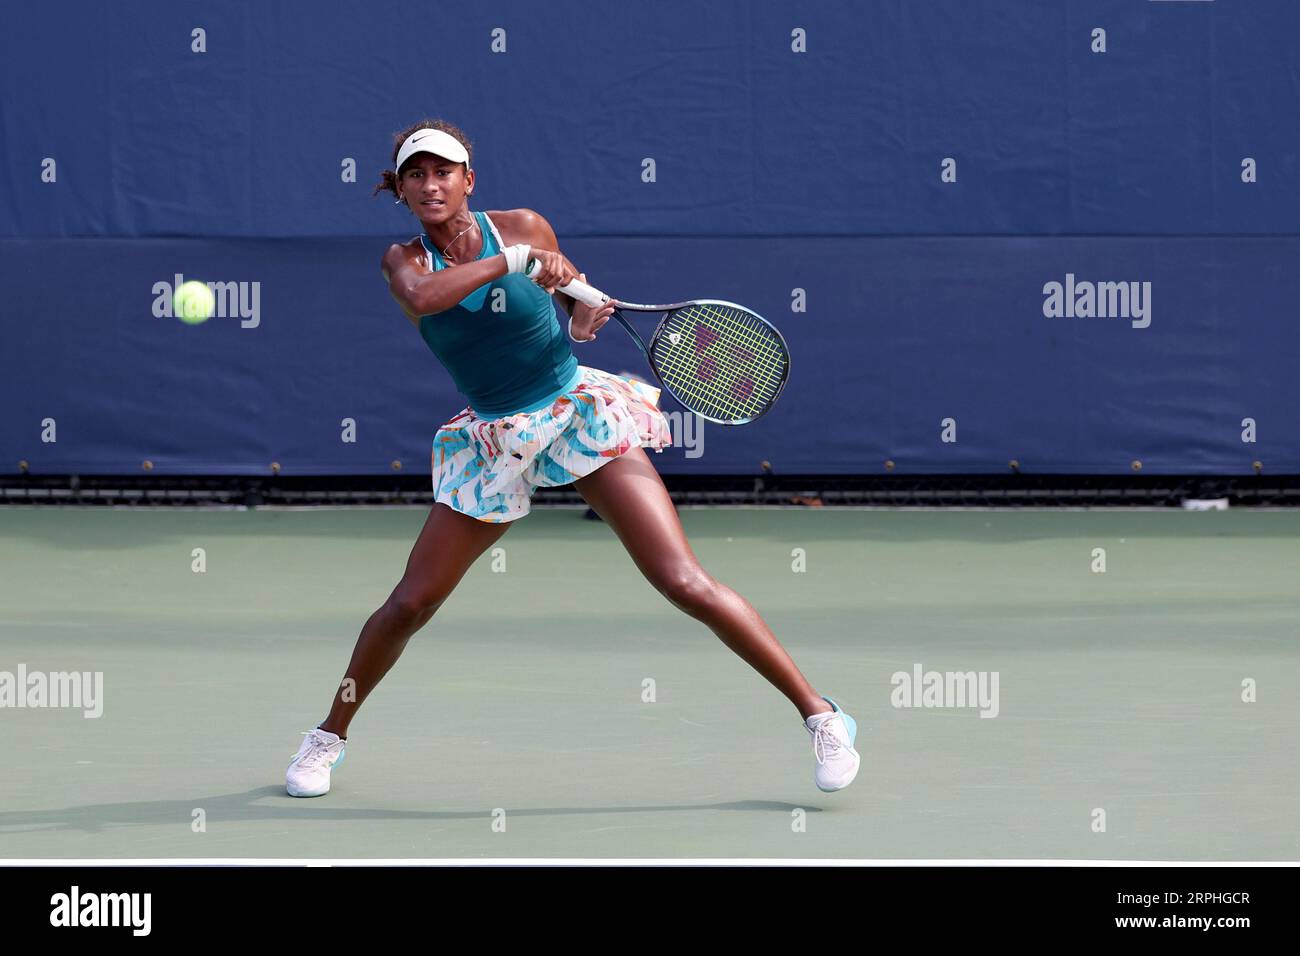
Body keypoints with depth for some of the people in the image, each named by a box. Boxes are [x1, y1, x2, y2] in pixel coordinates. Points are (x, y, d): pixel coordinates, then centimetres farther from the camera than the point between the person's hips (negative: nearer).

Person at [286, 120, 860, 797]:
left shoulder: (523, 227, -4)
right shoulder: (404, 259, -4)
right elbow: (421, 295, -29)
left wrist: (582, 319, -8)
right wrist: (514, 261, -31)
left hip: (581, 412, -2)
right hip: (494, 441, 2)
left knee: (685, 584, -12)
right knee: (410, 603, 1)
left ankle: (820, 715, -8)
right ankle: (329, 735, 24)